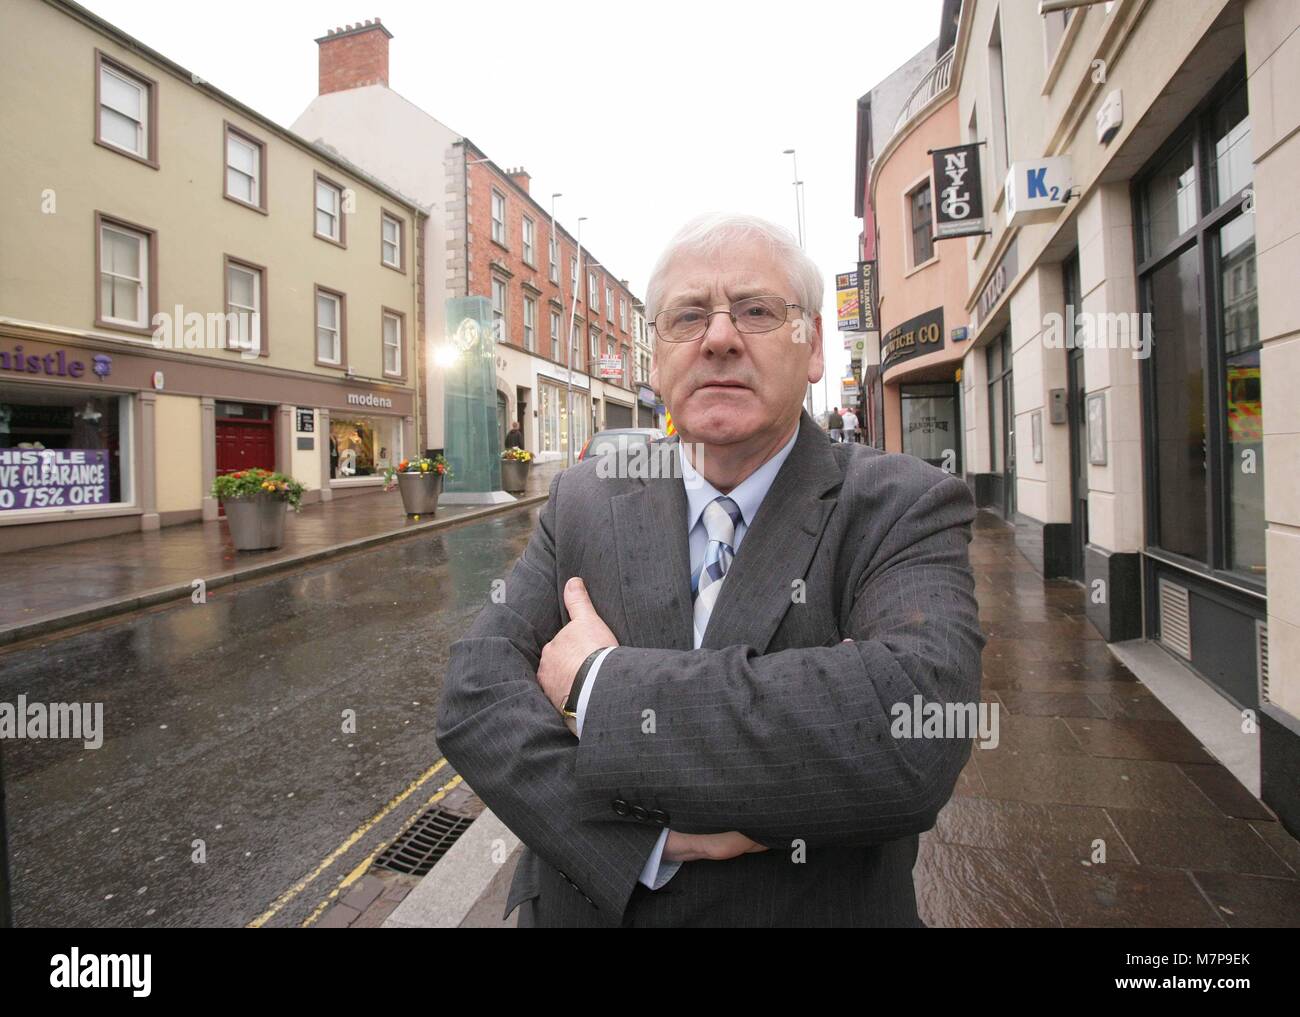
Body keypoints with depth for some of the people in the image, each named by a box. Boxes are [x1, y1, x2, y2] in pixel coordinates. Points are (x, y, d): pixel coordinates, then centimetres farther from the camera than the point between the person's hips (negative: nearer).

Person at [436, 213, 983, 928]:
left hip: (813, 910, -2)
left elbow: (914, 732, -33)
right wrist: (653, 829, -28)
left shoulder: (906, 510, -16)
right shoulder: (583, 500, -7)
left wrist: (601, 683, -27)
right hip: (584, 904, 3)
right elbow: (475, 691, -13)